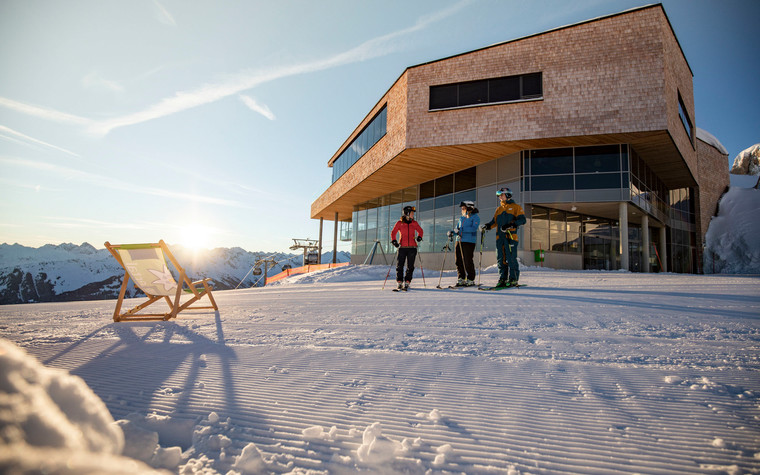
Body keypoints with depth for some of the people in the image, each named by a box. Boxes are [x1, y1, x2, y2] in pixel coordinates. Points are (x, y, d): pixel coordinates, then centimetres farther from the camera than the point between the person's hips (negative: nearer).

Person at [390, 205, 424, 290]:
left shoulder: (414, 223, 9)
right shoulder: (399, 223, 3)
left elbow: (420, 231, 24)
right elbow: (393, 233, 10)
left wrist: (419, 237, 6)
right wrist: (394, 241, -4)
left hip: (412, 248, 2)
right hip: (402, 247, -2)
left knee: (410, 267, -1)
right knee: (400, 266, -3)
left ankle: (407, 283, 6)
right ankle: (399, 283, 6)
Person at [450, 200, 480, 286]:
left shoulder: (475, 217, -1)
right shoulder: (461, 218, 20)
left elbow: (474, 228, -15)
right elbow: (457, 228, 22)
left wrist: (461, 230, -23)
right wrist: (452, 232, -1)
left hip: (469, 241, -7)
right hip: (460, 241, 7)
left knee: (468, 261, -7)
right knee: (459, 261, 4)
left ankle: (471, 280, 4)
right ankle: (461, 279, 12)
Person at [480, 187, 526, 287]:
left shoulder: (516, 207, 5)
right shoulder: (499, 209, 23)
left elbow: (522, 220, -5)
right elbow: (494, 222, 24)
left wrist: (510, 225, -19)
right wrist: (486, 226, 4)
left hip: (510, 236, -6)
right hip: (500, 237, 6)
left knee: (511, 258, -8)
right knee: (500, 259, 5)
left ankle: (513, 279, -1)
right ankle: (503, 278, 11)